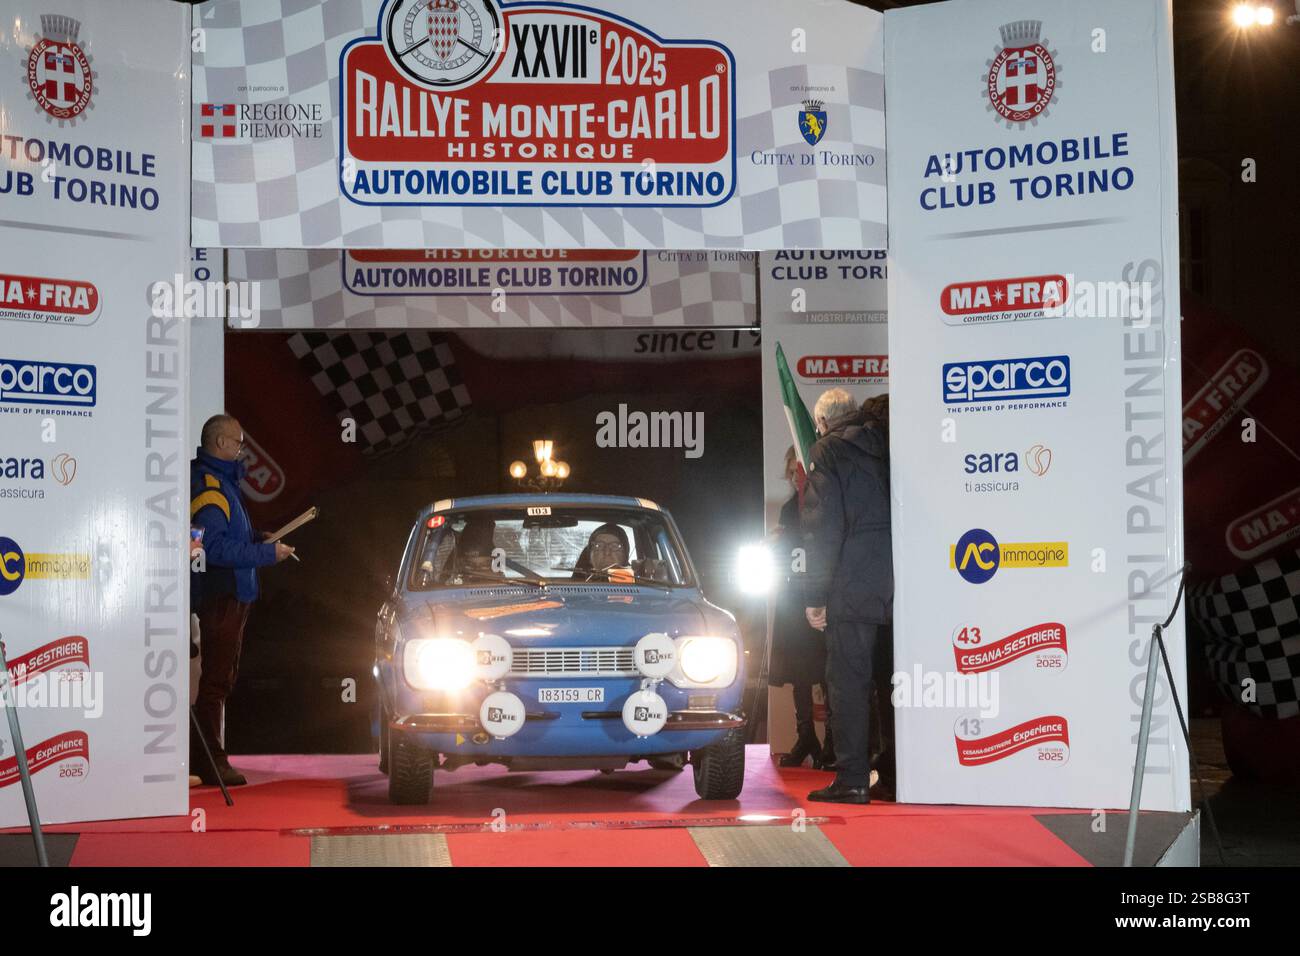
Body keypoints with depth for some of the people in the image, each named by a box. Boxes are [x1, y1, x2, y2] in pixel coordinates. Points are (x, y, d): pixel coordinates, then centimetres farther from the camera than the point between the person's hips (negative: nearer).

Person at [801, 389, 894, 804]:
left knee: (849, 681, -4)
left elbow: (823, 530, -10)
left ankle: (852, 778, -6)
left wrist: (815, 596, -8)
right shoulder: (888, 445, 15)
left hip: (853, 589, -6)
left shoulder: (828, 451, -3)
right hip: (899, 585, 6)